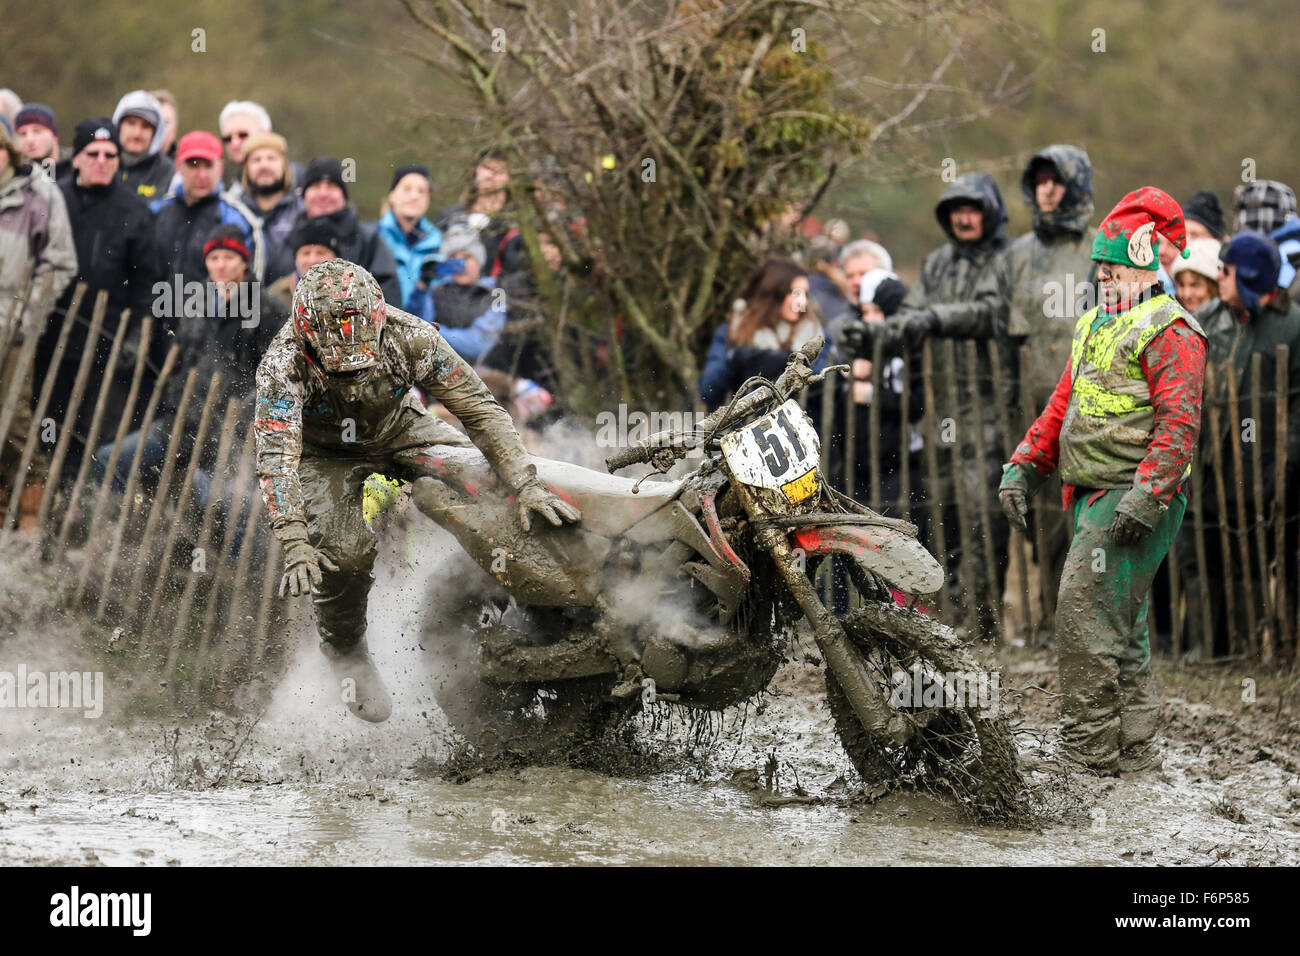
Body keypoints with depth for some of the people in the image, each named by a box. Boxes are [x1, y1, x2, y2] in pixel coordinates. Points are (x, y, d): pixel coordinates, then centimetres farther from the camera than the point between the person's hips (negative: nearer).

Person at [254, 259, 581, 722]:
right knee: (345, 550, -25)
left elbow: (479, 408, -24)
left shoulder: (409, 338, -30)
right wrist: (294, 545, -51)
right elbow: (276, 458, -40)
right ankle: (344, 649, 5)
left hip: (401, 430, 2)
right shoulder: (284, 365, -35)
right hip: (325, 452, -2)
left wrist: (527, 486, -30)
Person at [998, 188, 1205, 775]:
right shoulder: (1093, 326, 20)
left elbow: (1178, 423, -19)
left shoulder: (1169, 332, -10)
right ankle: (1133, 748, 17)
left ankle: (1090, 744, -15)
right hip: (1091, 496, 9)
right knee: (1120, 626, 12)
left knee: (1085, 607, -16)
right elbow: (1062, 408, 25)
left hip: (1133, 496, -9)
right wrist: (1022, 470, 15)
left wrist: (1145, 495, -26)